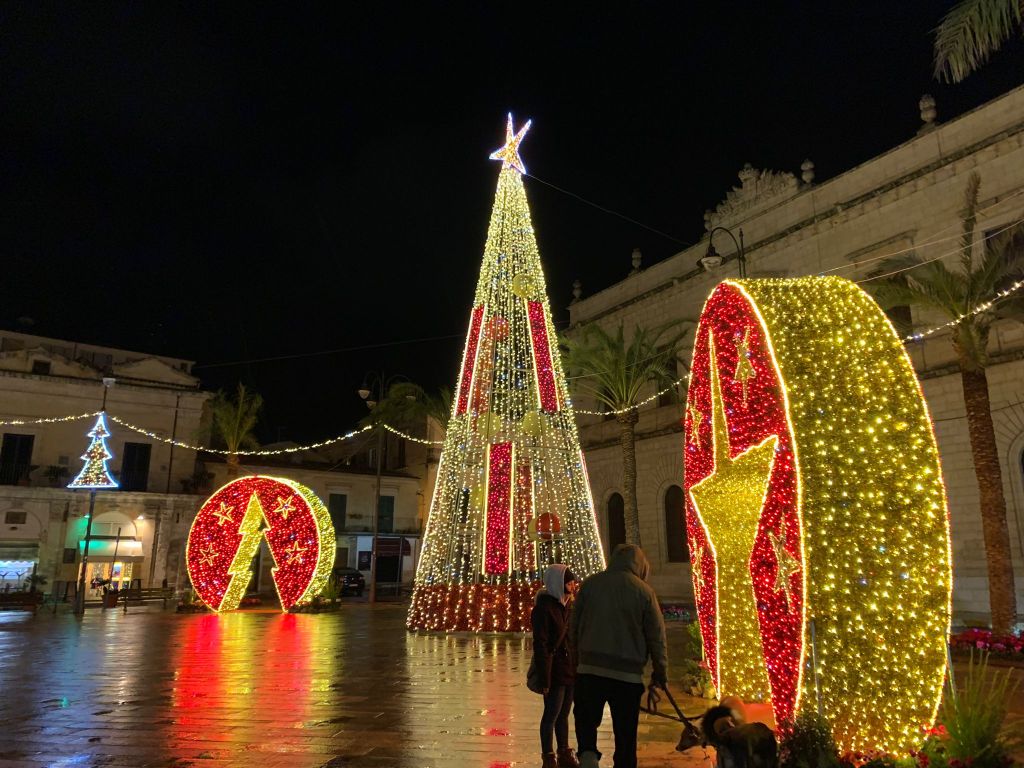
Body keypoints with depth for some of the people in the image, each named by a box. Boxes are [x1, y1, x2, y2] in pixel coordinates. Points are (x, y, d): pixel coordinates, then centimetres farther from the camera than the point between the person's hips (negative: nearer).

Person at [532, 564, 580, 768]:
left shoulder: (565, 605, 10)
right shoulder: (544, 608, -17)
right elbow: (541, 646, -18)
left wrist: (577, 667, 13)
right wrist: (545, 678, -20)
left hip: (569, 670, 8)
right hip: (555, 672, -8)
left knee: (564, 714, 18)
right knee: (552, 714, 3)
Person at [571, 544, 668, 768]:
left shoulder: (591, 583, 1)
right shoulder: (644, 591, -3)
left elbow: (574, 626, 5)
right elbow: (656, 636, 0)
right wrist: (661, 673, 10)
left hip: (589, 668, 1)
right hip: (628, 674, -1)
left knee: (586, 719, 15)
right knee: (625, 732, 12)